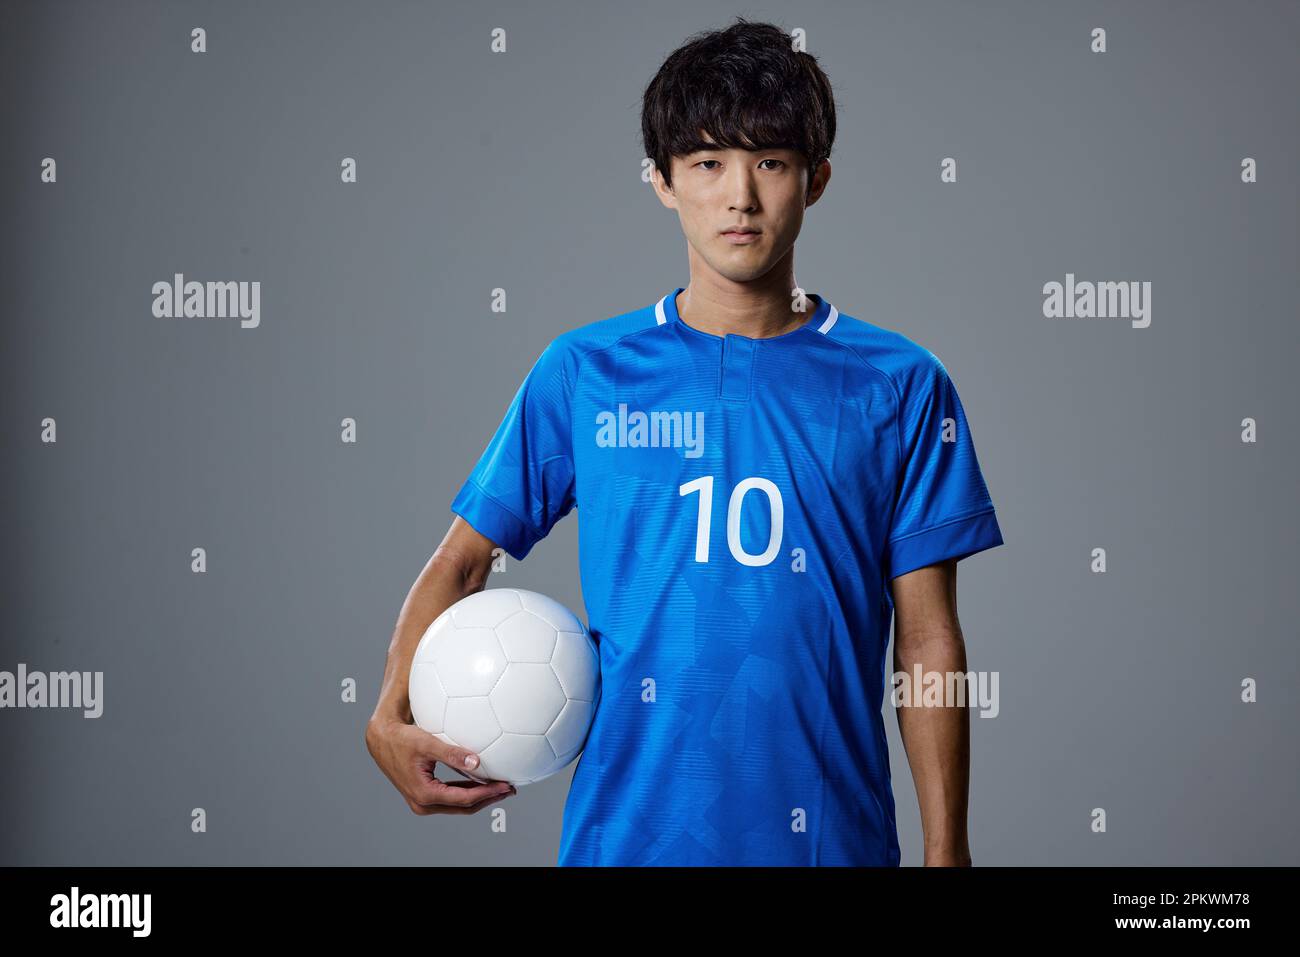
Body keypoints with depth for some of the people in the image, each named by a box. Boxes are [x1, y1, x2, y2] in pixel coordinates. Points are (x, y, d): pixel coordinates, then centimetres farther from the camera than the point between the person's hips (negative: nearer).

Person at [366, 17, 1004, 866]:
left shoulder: (899, 387, 0)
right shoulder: (582, 373, 2)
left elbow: (929, 643, 1)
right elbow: (462, 561, 8)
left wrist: (946, 850, -2)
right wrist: (390, 720, -8)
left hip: (831, 835, 0)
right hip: (624, 832, 1)